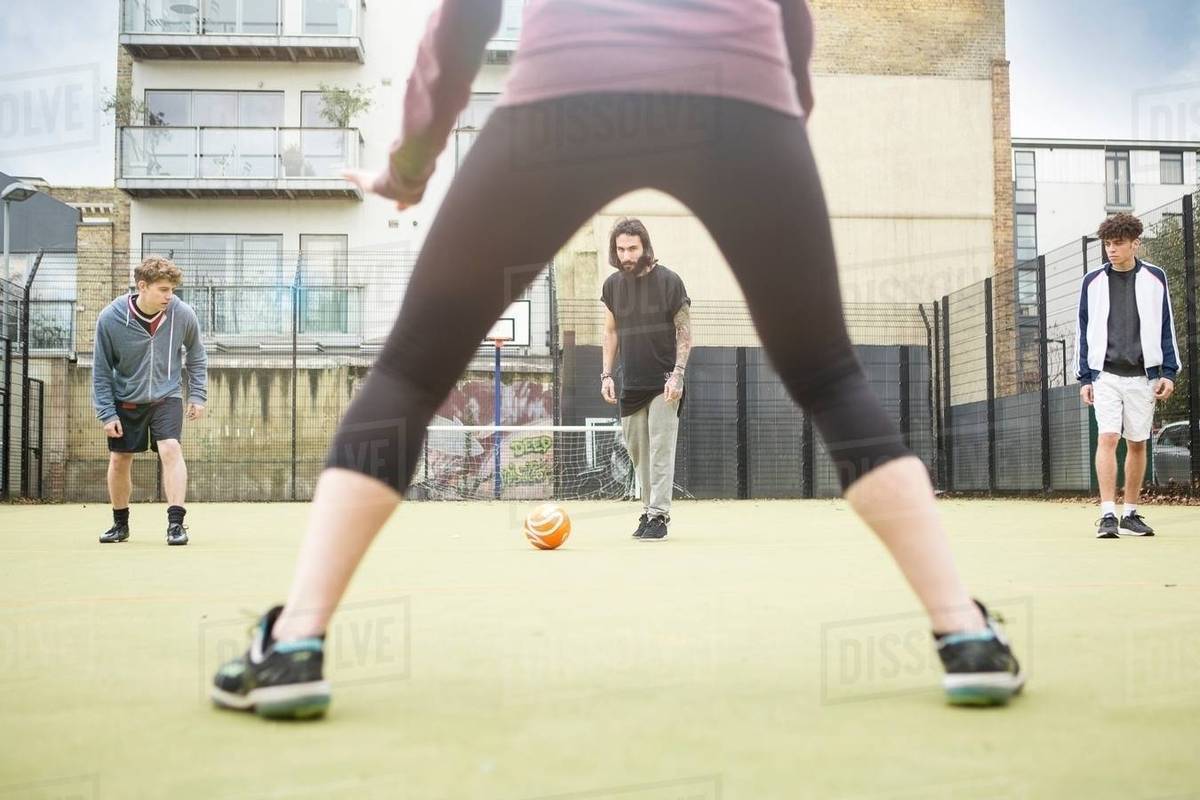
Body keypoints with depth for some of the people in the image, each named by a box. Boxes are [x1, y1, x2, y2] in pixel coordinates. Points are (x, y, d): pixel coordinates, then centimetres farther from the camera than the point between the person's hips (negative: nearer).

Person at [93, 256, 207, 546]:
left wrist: (197, 396, 0)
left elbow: (196, 356, 4)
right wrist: (107, 413, -9)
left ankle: (176, 522, -16)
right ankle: (120, 524, 27)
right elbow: (101, 370, -7)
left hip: (167, 395, -1)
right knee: (119, 460, 7)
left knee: (170, 449, -20)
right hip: (125, 400, 1)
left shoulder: (183, 315, -15)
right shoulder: (110, 319, -17)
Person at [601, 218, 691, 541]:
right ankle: (649, 509, 21)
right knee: (637, 450, 9)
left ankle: (658, 515, -5)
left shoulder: (669, 281, -6)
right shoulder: (612, 285, 7)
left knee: (661, 449, -8)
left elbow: (685, 332, -5)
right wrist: (606, 374, 7)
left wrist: (678, 374, -14)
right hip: (630, 384, 5)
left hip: (663, 382, -5)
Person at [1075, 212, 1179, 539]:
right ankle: (1108, 515, -14)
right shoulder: (1092, 281, 4)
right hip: (1105, 374, -1)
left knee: (1137, 443, 6)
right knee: (1107, 438, -13)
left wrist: (1168, 373, 2)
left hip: (1143, 375, 1)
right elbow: (1083, 331, 7)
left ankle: (1130, 514, 16)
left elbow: (1166, 327, 8)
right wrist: (1084, 377, 4)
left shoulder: (1154, 278, 5)